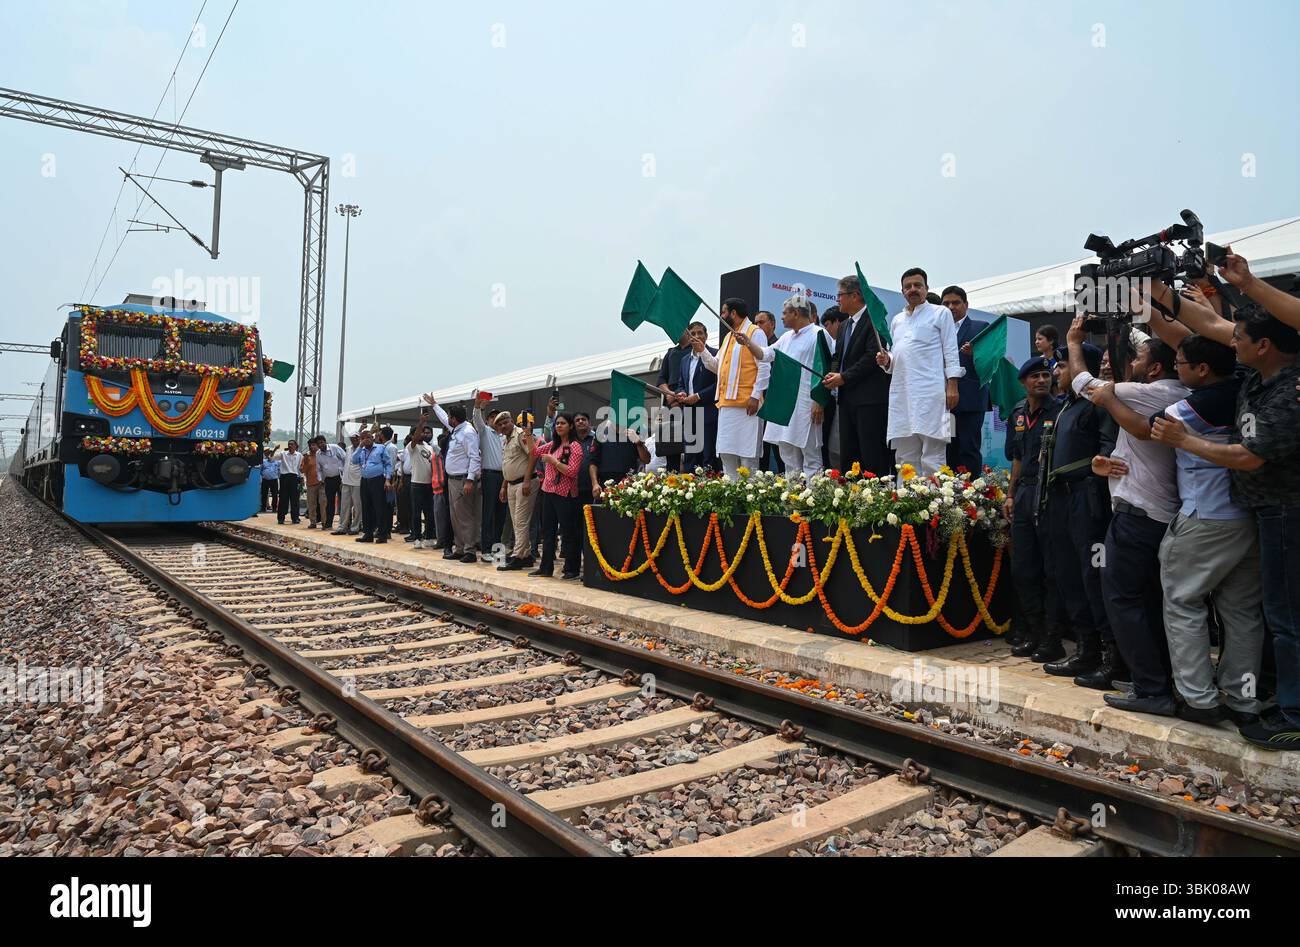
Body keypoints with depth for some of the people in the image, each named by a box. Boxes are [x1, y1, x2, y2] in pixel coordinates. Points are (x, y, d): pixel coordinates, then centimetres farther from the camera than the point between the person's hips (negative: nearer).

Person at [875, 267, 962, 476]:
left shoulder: (941, 313, 9)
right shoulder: (896, 320, 23)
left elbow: (951, 352, 1)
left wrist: (952, 385, -9)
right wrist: (886, 361, 5)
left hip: (931, 394, -5)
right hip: (901, 394, 5)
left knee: (932, 459, -7)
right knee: (905, 458, 7)